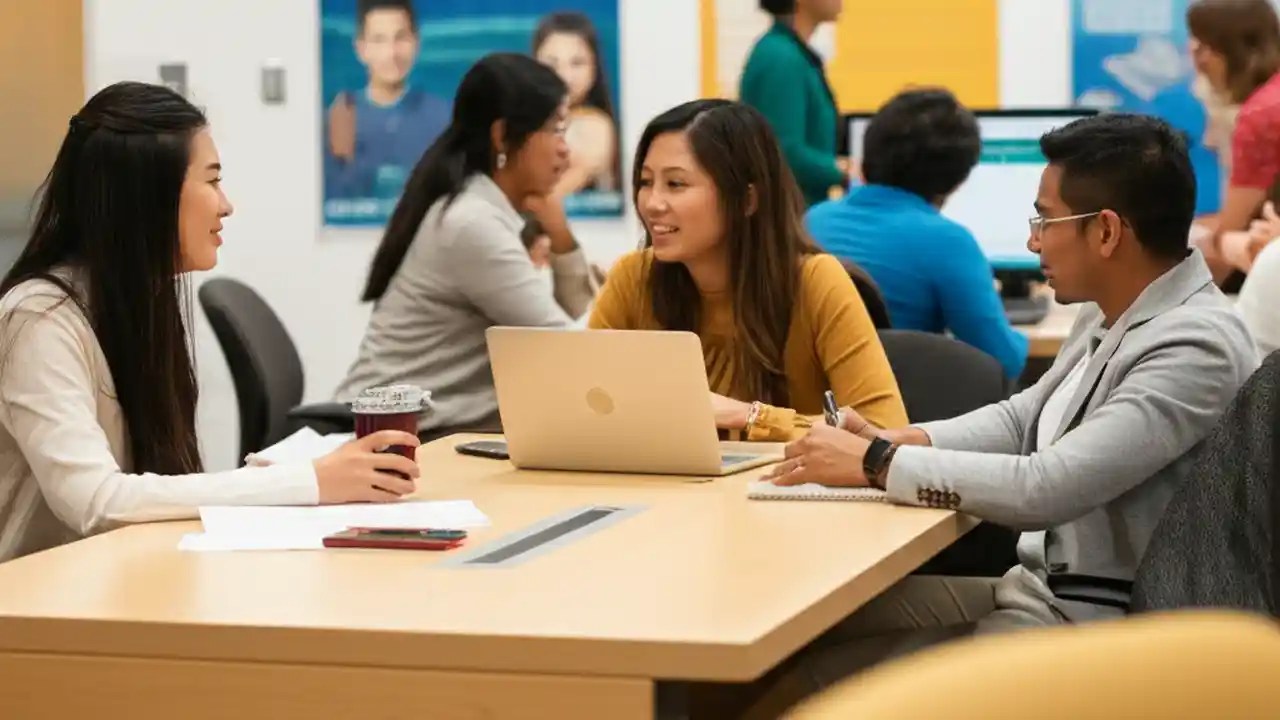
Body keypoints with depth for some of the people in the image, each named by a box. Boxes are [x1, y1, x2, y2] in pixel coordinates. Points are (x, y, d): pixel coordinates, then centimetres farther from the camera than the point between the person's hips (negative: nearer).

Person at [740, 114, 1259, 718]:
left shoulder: (1197, 350, -23)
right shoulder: (1110, 317, 7)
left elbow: (1045, 488, -30)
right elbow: (1021, 420, 19)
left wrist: (876, 464, -20)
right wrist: (894, 440, 1)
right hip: (1029, 589, 9)